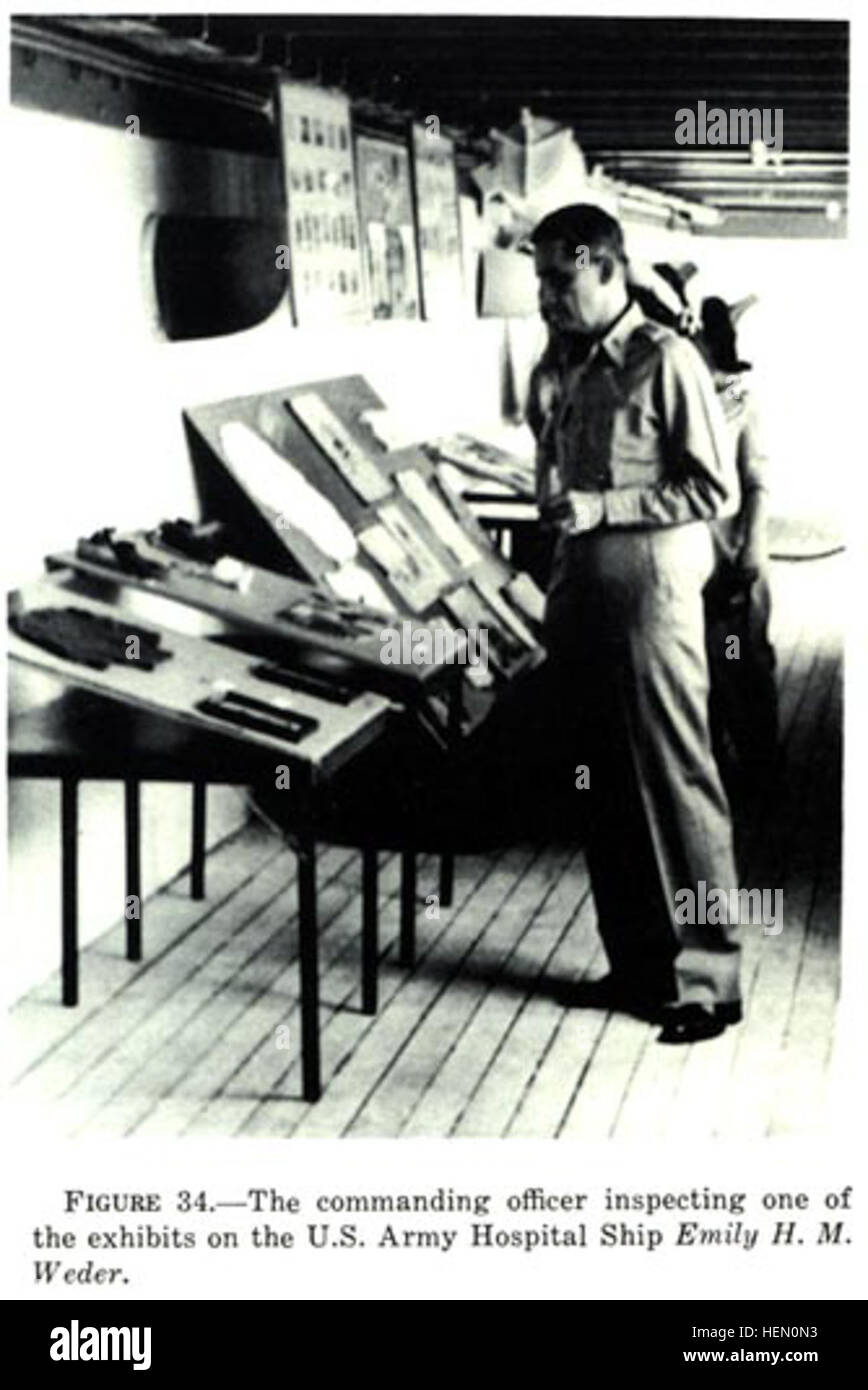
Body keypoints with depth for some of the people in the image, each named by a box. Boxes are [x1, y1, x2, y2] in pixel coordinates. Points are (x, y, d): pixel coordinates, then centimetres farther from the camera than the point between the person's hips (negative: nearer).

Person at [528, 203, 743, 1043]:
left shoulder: (665, 362, -10)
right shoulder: (556, 371, 10)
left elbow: (717, 490, -12)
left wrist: (602, 508, -16)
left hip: (651, 597, -7)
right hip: (579, 594, 7)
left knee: (676, 783, -2)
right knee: (603, 785, 11)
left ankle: (705, 980, 6)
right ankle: (636, 962, 22)